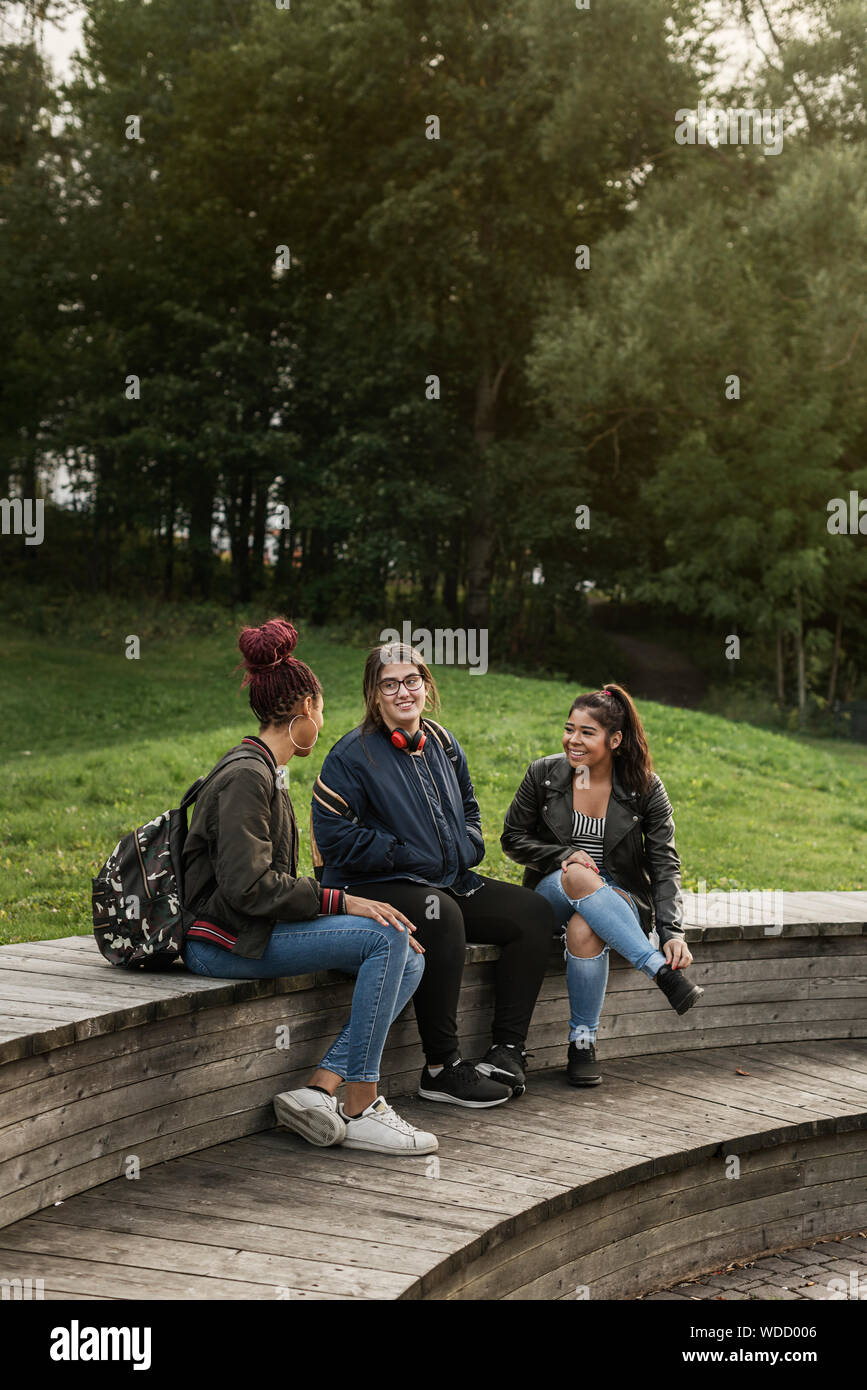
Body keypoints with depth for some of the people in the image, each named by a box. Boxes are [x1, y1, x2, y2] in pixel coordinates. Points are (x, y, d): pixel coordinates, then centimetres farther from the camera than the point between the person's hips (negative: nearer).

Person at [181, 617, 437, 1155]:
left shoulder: (268, 776, 18)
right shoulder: (246, 777, -14)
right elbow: (248, 886, -24)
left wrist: (364, 914, 7)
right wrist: (341, 900, -20)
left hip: (261, 928, 10)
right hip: (226, 941, -10)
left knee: (409, 961, -4)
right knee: (386, 938, -22)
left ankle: (319, 1090, -13)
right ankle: (360, 1108, -17)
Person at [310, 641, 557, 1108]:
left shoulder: (443, 745, 13)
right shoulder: (353, 754, -9)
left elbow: (467, 806, 28)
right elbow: (333, 833, -15)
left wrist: (466, 850, 6)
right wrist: (406, 856, -15)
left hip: (449, 882, 8)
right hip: (375, 888, -8)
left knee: (533, 912, -6)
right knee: (440, 914, -38)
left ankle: (508, 1049, -6)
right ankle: (440, 1069, -31)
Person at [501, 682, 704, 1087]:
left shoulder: (645, 788, -5)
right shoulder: (543, 774, -2)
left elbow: (665, 866, -8)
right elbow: (512, 839, 7)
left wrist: (672, 932, -23)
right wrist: (562, 856, -13)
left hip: (621, 897, -1)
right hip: (553, 893, 1)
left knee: (583, 929, -38)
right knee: (579, 877, -38)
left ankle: (582, 1043, -22)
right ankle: (663, 973, -38)